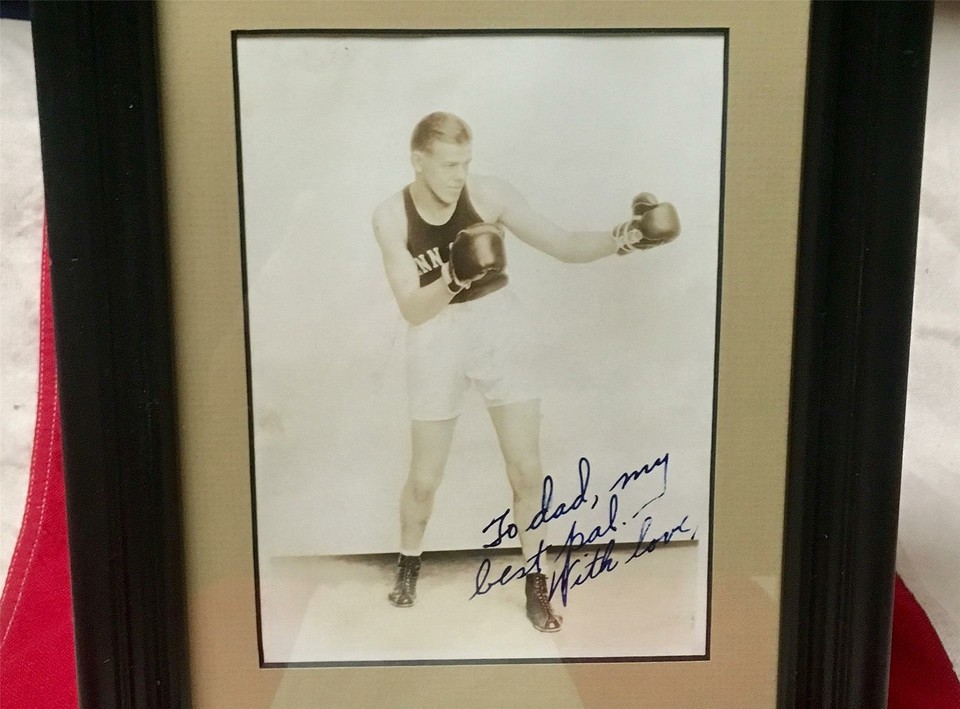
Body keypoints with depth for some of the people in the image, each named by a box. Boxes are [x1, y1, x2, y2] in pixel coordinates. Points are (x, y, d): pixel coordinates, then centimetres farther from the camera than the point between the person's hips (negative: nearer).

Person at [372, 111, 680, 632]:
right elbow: (411, 308, -15)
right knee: (424, 478, 9)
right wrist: (455, 277, -33)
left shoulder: (487, 194, -10)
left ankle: (537, 588, 22)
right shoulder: (391, 217, -10)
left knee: (527, 469, 2)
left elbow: (562, 245, -10)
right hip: (436, 341, 0)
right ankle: (408, 568, 38)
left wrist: (619, 239, -27)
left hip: (498, 331, 1)